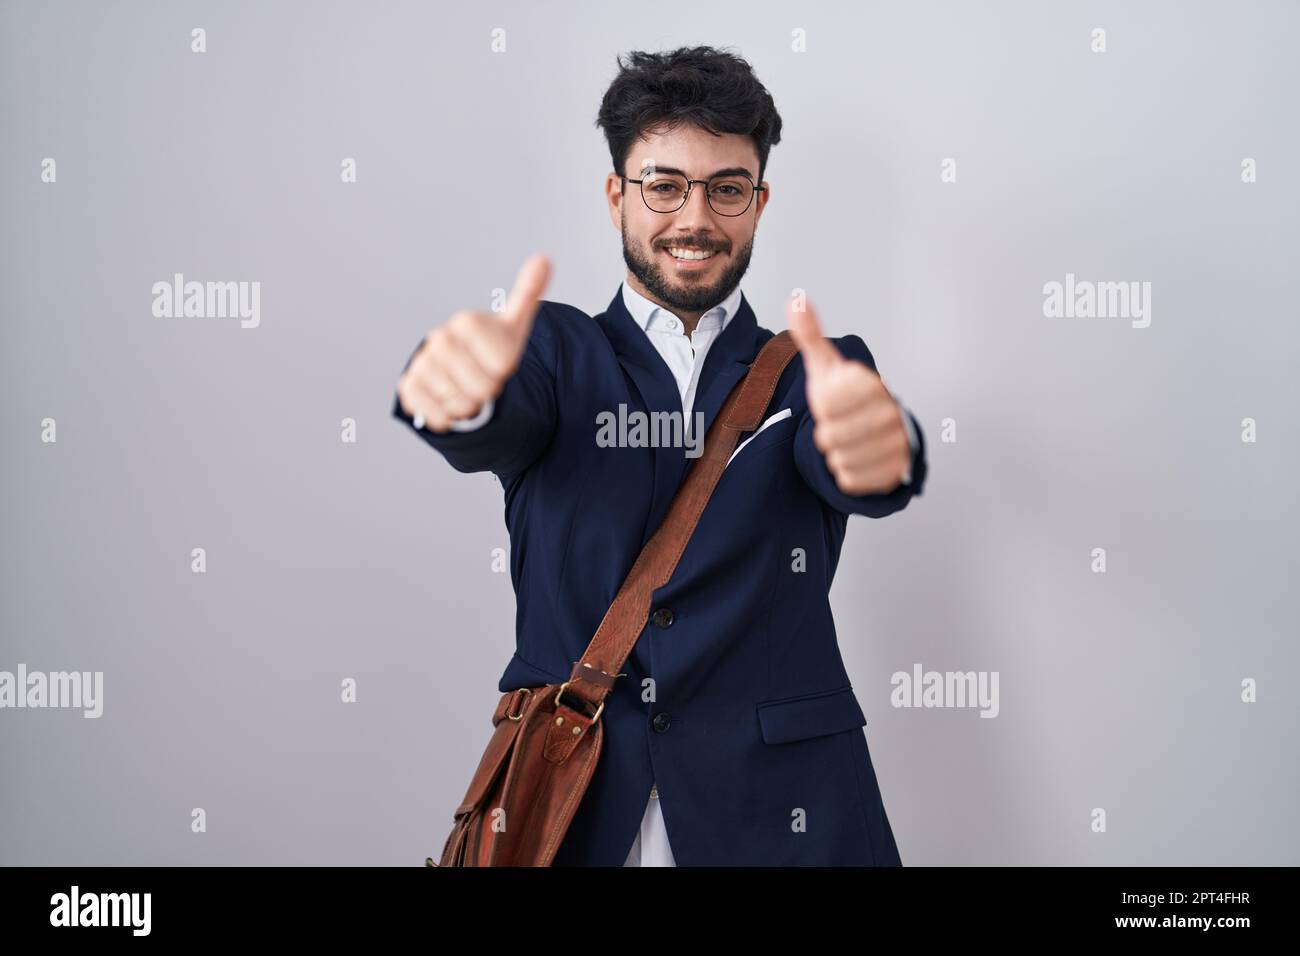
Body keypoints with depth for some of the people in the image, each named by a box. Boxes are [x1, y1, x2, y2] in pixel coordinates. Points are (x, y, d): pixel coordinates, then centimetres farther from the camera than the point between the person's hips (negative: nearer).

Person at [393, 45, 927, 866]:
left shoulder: (810, 372, 4)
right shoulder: (558, 351, 3)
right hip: (564, 806, 0)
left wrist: (880, 440, -41)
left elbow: (846, 467, -17)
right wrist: (461, 386, -42)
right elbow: (494, 428, -18)